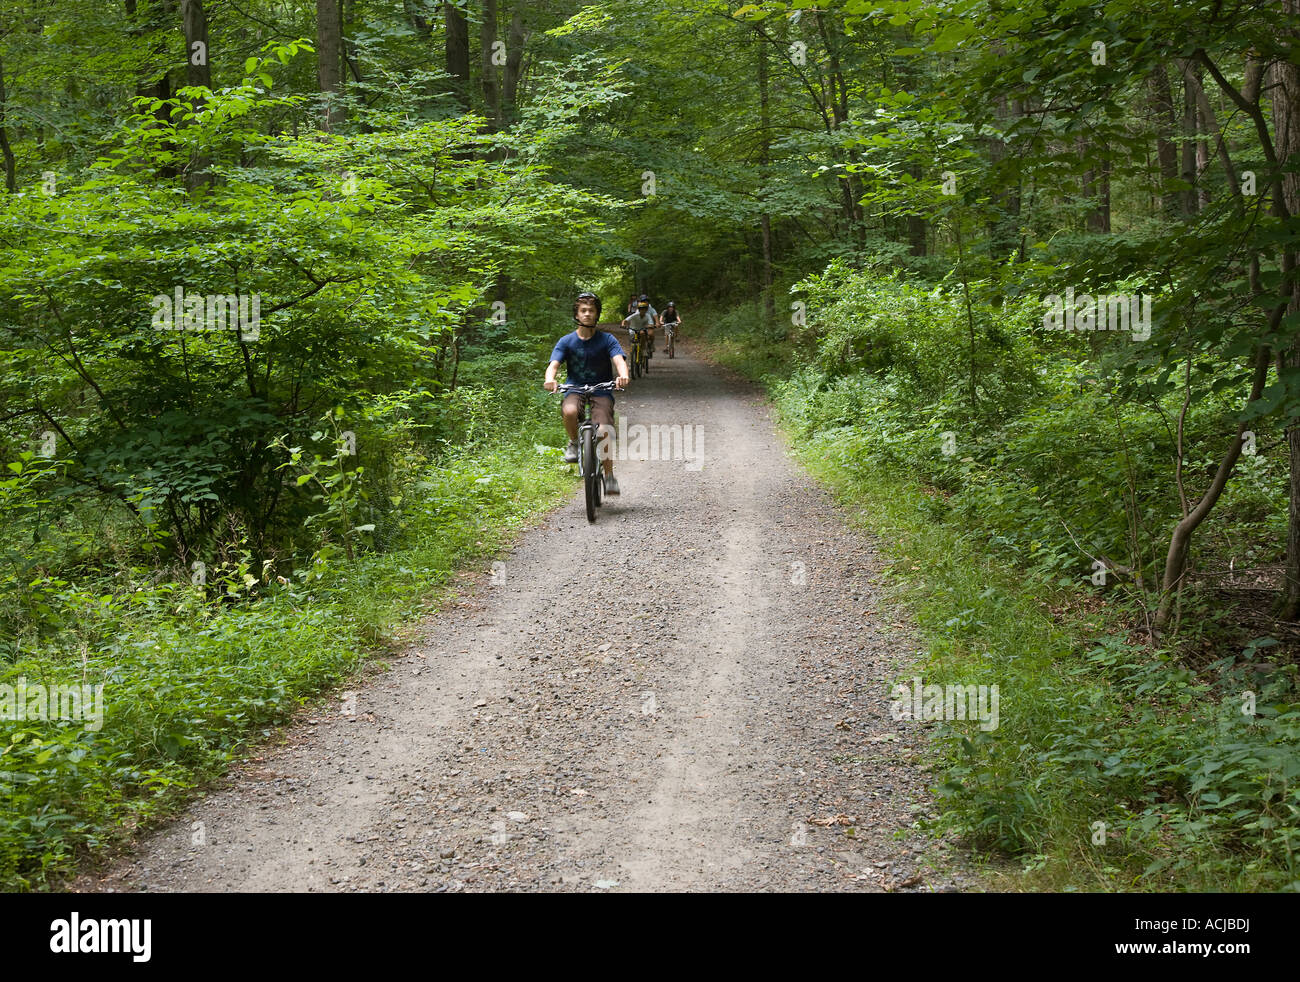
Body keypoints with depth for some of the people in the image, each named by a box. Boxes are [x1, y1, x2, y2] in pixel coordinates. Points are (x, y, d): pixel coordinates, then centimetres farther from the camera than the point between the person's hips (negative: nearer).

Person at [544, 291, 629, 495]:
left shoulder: (607, 339, 0)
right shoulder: (567, 341, 3)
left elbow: (619, 360, -15)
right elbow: (554, 364, -9)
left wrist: (623, 376, -39)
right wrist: (550, 379, -34)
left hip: (601, 392, -1)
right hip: (575, 390, 1)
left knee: (604, 430, -24)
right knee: (569, 411, -35)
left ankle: (609, 476, -9)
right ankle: (574, 443, -4)